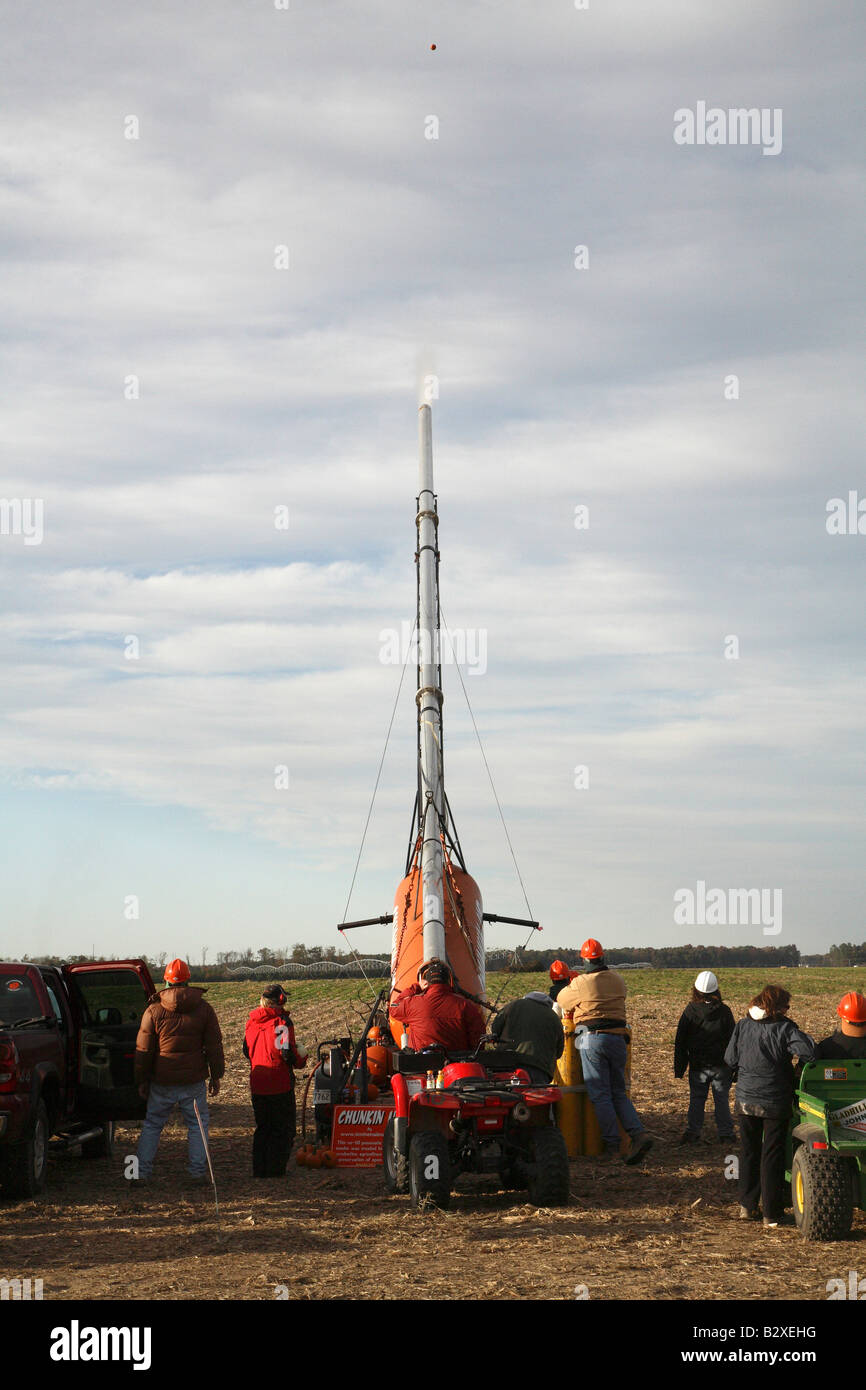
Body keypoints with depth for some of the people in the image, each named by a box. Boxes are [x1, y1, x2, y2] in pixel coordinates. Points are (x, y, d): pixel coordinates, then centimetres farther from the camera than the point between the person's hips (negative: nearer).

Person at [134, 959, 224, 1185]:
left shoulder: (154, 1010, -3)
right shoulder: (204, 1009, 0)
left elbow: (143, 1049, 0)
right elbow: (214, 1046, 4)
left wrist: (142, 1080, 8)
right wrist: (216, 1077, 11)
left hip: (162, 1082, 0)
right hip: (194, 1081, 0)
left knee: (152, 1125, 10)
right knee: (198, 1124, 10)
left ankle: (142, 1172, 7)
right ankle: (198, 1172, 5)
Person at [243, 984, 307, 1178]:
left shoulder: (252, 1021, 6)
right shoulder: (282, 1021, -14)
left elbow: (246, 1051, 14)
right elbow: (287, 1052, -19)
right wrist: (301, 1061, 0)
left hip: (257, 1084, 6)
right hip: (280, 1085, -6)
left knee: (262, 1128, 18)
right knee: (283, 1130, 5)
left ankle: (259, 1170, 20)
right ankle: (275, 1171, 2)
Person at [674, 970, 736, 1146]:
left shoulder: (690, 1011, -5)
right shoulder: (724, 1011, -6)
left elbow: (680, 1043, 0)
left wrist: (679, 1069, 7)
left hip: (697, 1066, 0)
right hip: (720, 1065, 0)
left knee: (696, 1099, 10)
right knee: (722, 1100, 8)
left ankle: (691, 1132, 7)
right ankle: (725, 1133, 10)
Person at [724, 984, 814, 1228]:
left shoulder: (743, 1026, -1)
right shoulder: (784, 1028, -14)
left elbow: (730, 1059, 5)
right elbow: (808, 1051, -25)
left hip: (746, 1099, 4)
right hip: (775, 1102, -4)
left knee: (749, 1152, 18)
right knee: (772, 1155, 4)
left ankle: (747, 1206, 22)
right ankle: (771, 1214, 5)